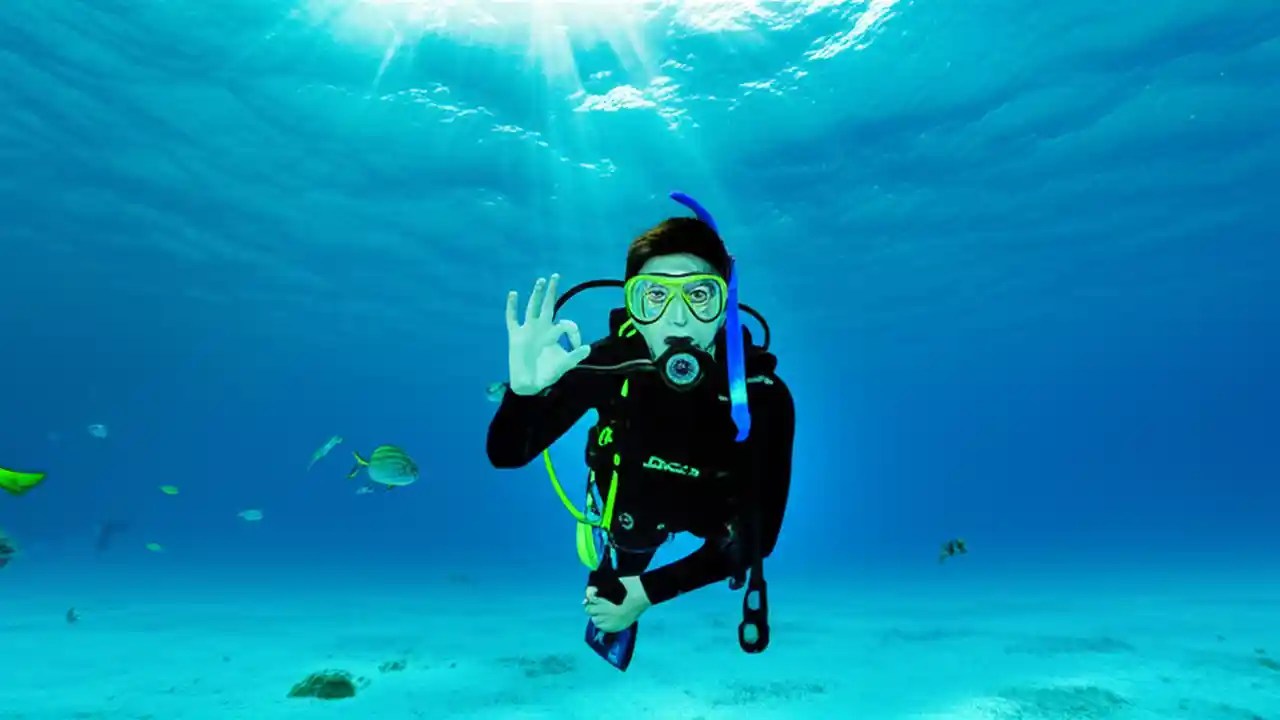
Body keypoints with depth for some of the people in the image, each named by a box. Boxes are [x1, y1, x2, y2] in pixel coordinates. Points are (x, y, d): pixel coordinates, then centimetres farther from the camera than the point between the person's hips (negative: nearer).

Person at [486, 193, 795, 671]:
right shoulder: (609, 363, -36)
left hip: (718, 511, 0)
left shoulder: (762, 394, -38)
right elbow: (507, 455, -32)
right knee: (608, 615, 21)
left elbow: (759, 531, -31)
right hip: (630, 510, 1)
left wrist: (651, 592, -33)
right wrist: (525, 388, -55)